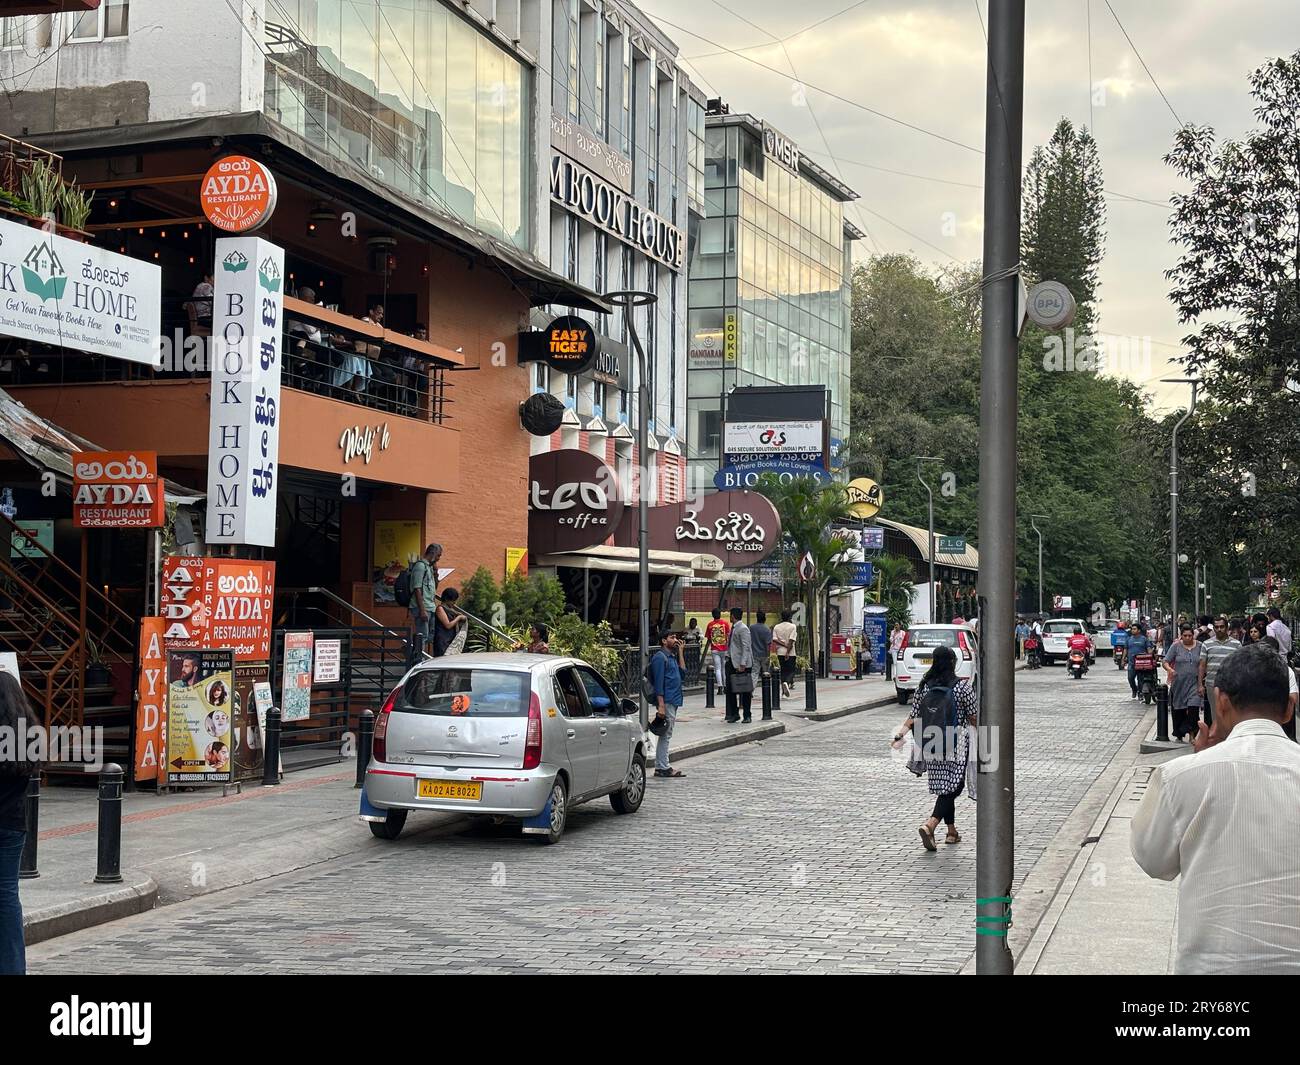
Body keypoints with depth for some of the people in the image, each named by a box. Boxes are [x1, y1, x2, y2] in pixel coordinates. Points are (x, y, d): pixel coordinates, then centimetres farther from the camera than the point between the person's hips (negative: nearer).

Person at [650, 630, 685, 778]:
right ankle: (663, 768, -4)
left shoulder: (672, 656, 18)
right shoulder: (660, 657, -11)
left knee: (666, 735, 11)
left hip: (674, 701, 10)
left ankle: (662, 766, 16)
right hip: (667, 701, -10)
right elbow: (658, 682, -17)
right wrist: (661, 705, -22)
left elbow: (681, 671, 12)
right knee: (665, 735, -7)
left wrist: (680, 651, 12)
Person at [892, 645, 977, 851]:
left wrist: (901, 732, 3)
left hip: (932, 742, 5)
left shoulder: (924, 686, 2)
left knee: (944, 787, 17)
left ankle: (952, 831, 26)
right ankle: (929, 826, -22)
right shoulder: (962, 686, -10)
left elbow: (914, 716, -1)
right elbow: (974, 717, -3)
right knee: (952, 787, -4)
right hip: (956, 743, -5)